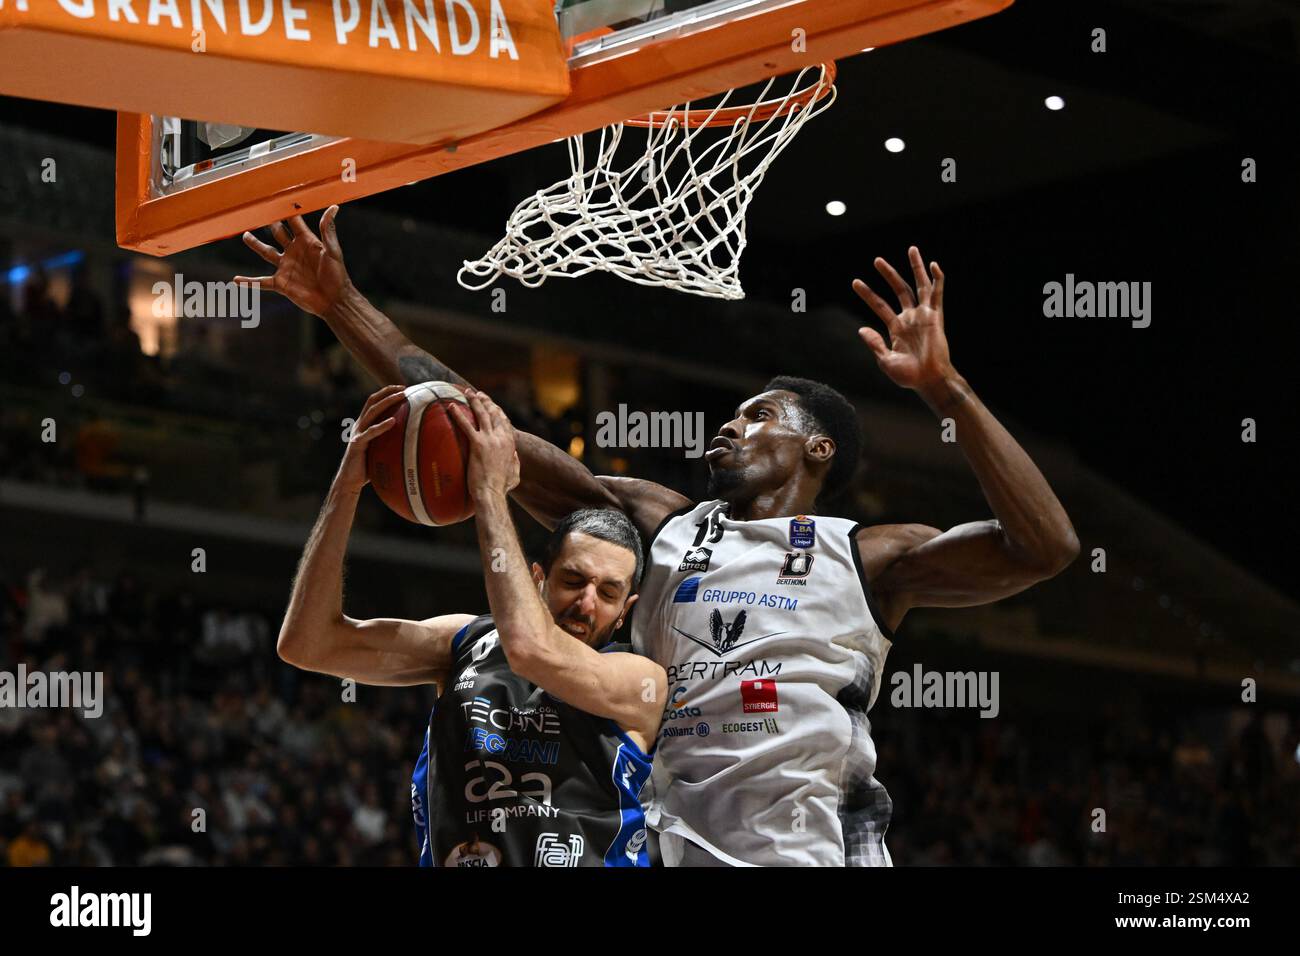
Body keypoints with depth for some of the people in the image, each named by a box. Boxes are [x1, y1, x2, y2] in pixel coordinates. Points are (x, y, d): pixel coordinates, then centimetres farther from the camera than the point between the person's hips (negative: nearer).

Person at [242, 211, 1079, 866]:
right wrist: (343, 306, 7)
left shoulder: (868, 557, 5)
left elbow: (1046, 548, -10)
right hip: (676, 846, 3)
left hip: (817, 848, -3)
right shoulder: (661, 524, 15)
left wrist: (945, 390, -16)